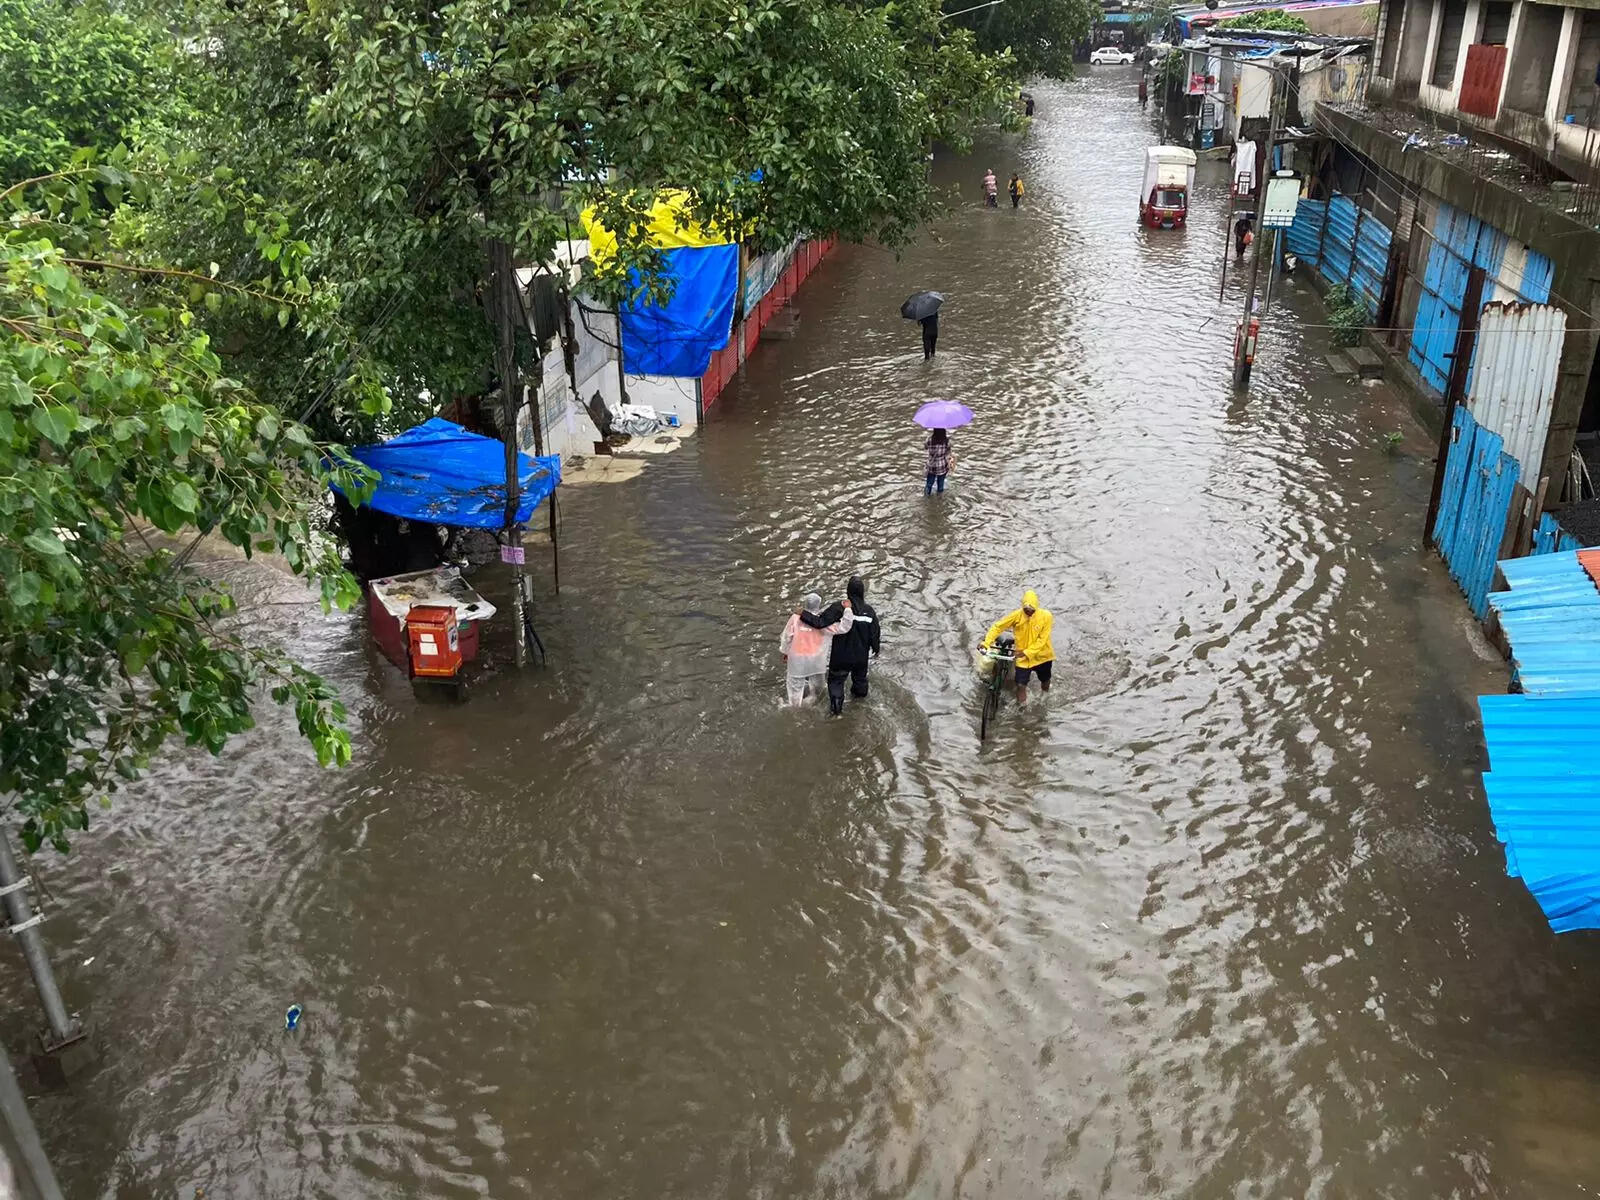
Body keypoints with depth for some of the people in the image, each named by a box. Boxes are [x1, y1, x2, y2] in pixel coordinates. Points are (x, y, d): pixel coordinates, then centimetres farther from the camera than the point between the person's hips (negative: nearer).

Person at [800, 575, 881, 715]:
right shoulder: (869, 610, -10)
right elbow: (875, 633, -2)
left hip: (841, 655, -4)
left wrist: (803, 614, -18)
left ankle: (837, 703, -1)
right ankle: (860, 693, 52)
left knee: (836, 679, 12)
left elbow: (820, 622, -29)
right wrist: (876, 649, 16)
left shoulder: (839, 607, -23)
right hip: (861, 655, 4)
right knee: (860, 676, 29)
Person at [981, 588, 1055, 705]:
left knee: (1045, 682, 22)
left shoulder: (1045, 616, -20)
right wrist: (987, 642, -25)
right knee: (1021, 685, -8)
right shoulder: (1017, 615, -18)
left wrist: (1027, 652, -29)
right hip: (1023, 658, -1)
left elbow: (1042, 639, -20)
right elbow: (998, 626, -12)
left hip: (1041, 656, 1)